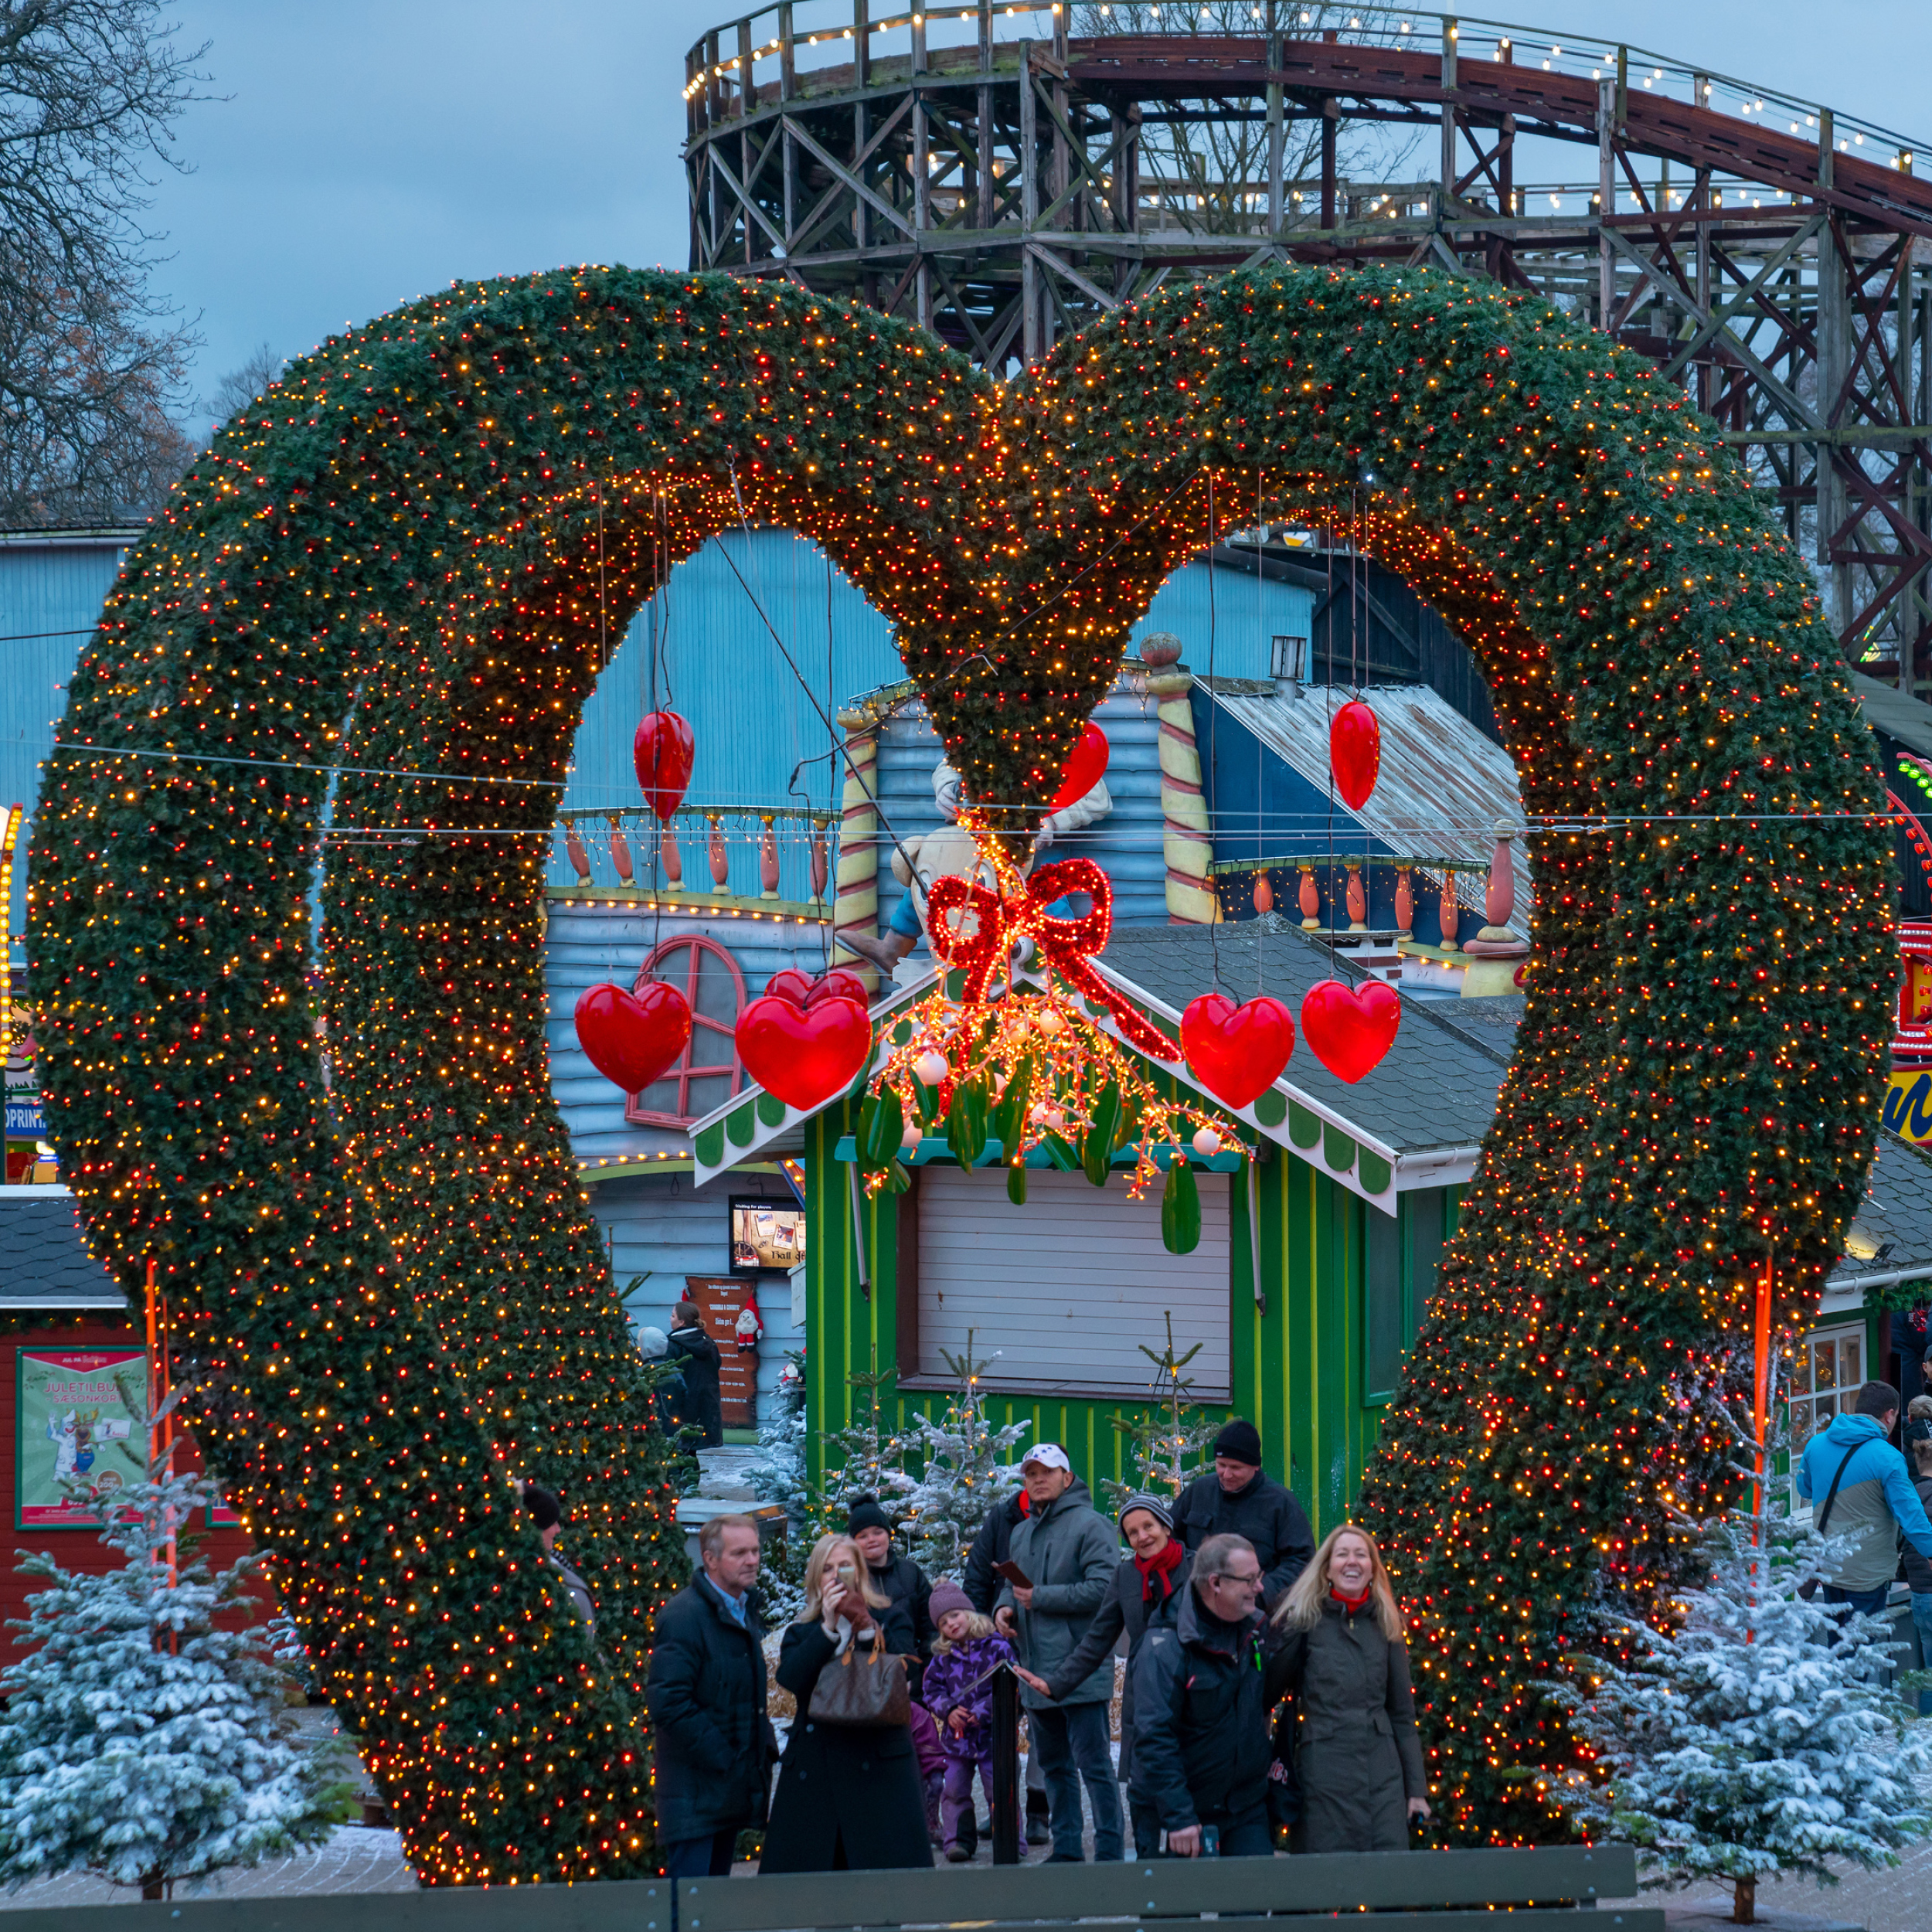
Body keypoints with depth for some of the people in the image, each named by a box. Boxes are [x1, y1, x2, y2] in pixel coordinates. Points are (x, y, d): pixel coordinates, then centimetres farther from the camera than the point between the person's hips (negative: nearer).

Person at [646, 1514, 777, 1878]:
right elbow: (668, 1702, -22)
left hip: (733, 1788, 9)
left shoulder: (746, 1610, 14)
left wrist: (765, 1749, 11)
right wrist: (721, 1759, -20)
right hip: (695, 1789, -9)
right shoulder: (683, 1616, -15)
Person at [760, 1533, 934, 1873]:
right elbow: (790, 1678, -6)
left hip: (879, 1765, -2)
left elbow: (903, 1673, -7)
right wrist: (828, 1627, -13)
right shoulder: (801, 1634, 16)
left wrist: (865, 1627, -16)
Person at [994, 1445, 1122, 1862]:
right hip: (1037, 1671, 8)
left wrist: (1040, 1597, -17)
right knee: (1054, 1764, 15)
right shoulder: (1022, 1533, 17)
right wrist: (1004, 1606, 2)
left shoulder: (1089, 1524, -8)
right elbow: (1012, 1584, 26)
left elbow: (1103, 1588, -18)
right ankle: (1066, 1849, 23)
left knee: (1093, 1764, -7)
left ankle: (1109, 1852, -4)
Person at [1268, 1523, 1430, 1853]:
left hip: (1384, 1774, 3)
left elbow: (1402, 1712, 15)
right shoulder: (1305, 1618, 3)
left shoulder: (1385, 1625, 13)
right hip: (1323, 1773, -3)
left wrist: (1417, 1787, 11)